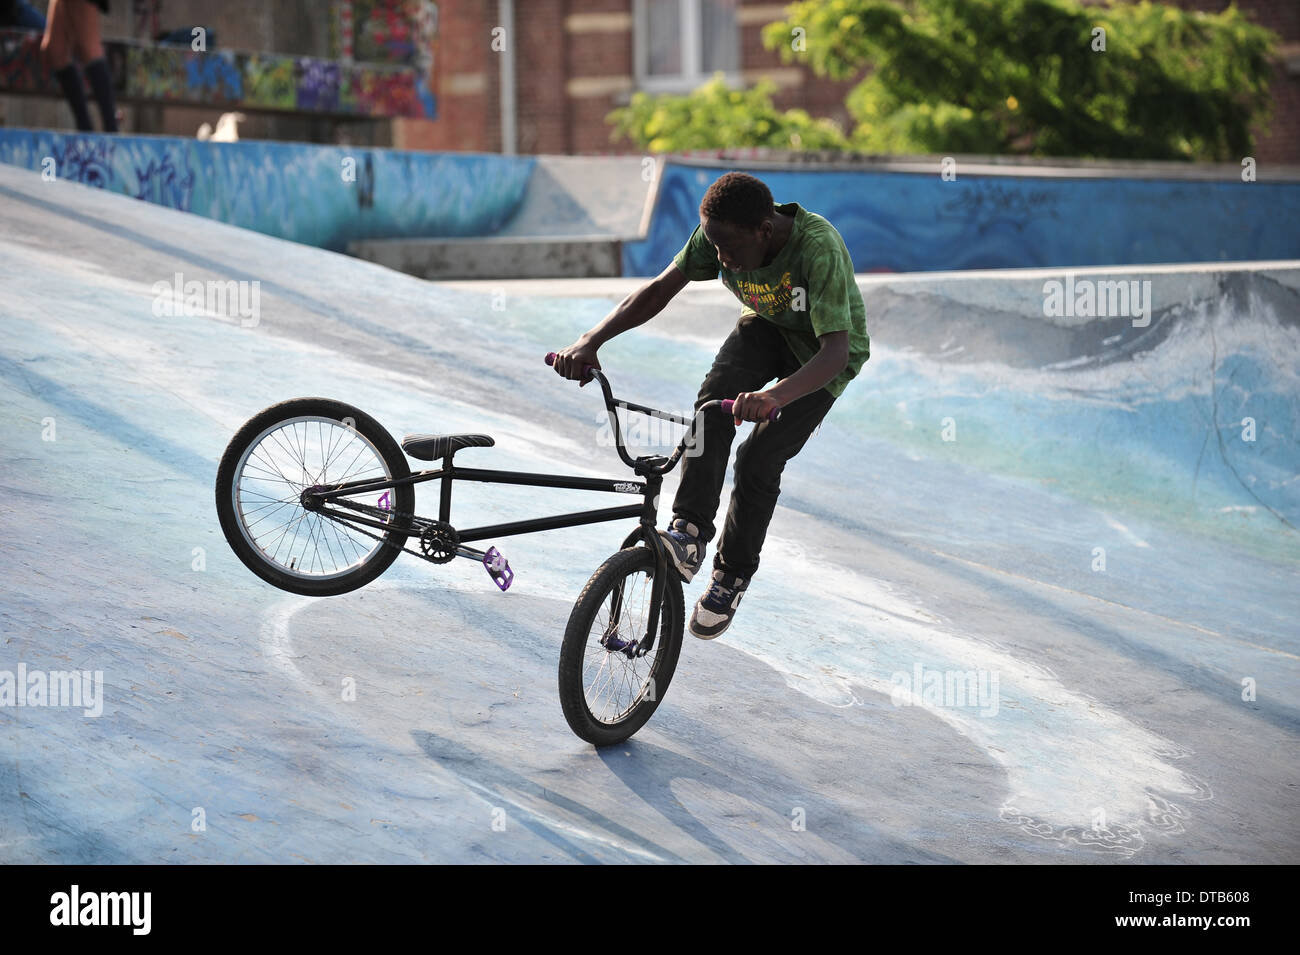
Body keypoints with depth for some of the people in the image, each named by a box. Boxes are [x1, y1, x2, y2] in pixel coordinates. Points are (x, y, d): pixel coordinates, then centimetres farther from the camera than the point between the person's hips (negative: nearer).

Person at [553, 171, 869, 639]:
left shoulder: (820, 250, -40)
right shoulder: (721, 233, -23)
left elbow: (836, 351, -46)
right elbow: (658, 290, -21)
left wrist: (775, 396, -64)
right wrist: (591, 340, -35)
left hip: (822, 350, -4)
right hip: (766, 326, 4)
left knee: (759, 459, -15)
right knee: (714, 402, -26)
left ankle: (732, 574, 6)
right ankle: (690, 532, -22)